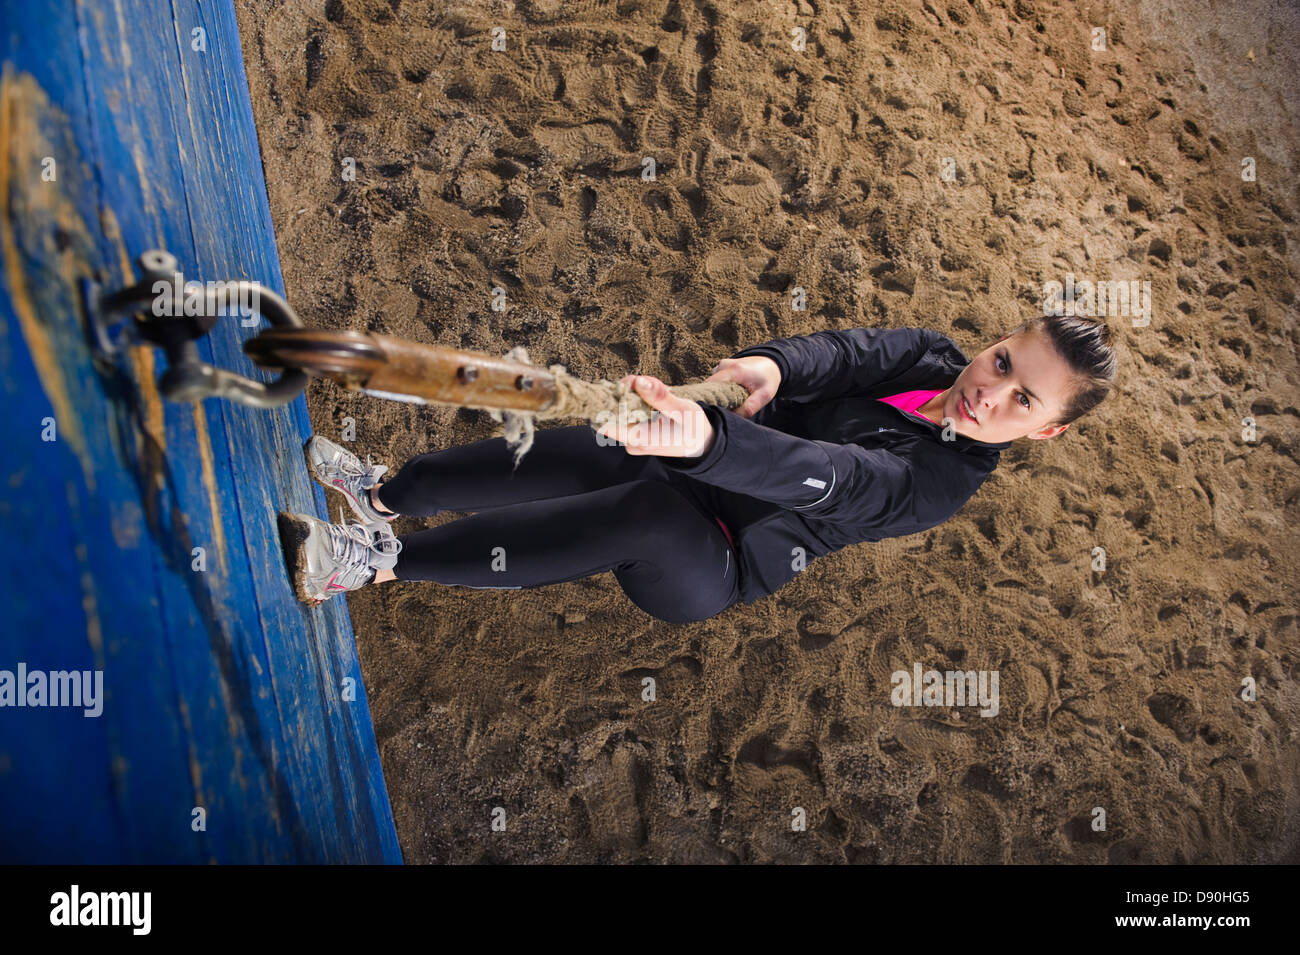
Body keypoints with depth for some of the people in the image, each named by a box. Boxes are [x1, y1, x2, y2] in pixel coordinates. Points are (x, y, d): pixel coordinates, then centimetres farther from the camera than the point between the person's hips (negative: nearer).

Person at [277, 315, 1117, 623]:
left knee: (650, 516, -36)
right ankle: (386, 492, 7)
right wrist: (770, 365, -42)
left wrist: (706, 439, -51)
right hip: (698, 460, 7)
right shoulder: (933, 356, 0)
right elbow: (844, 350, -18)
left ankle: (383, 560, -31)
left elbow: (821, 474, -35)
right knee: (565, 457, -15)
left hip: (714, 567, -7)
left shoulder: (943, 483, -17)